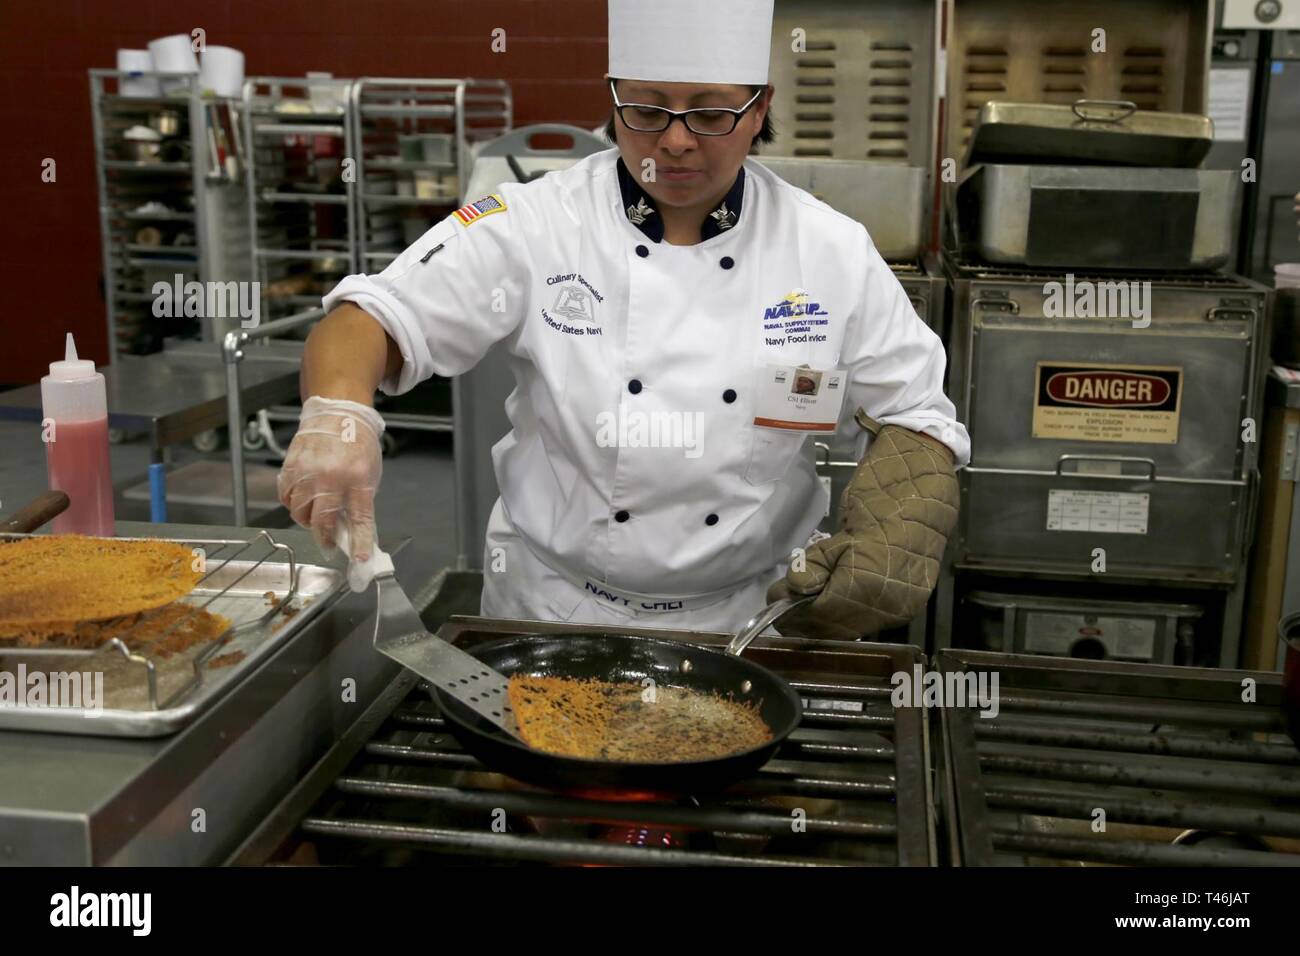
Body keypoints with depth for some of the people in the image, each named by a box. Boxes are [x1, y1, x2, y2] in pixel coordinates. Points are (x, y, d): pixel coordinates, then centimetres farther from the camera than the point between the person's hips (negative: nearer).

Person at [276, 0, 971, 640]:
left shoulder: (833, 252, -4)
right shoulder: (533, 225, -9)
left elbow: (911, 416, 4)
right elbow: (378, 318, -14)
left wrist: (893, 539, -14)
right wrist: (338, 414, -36)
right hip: (550, 608, 0)